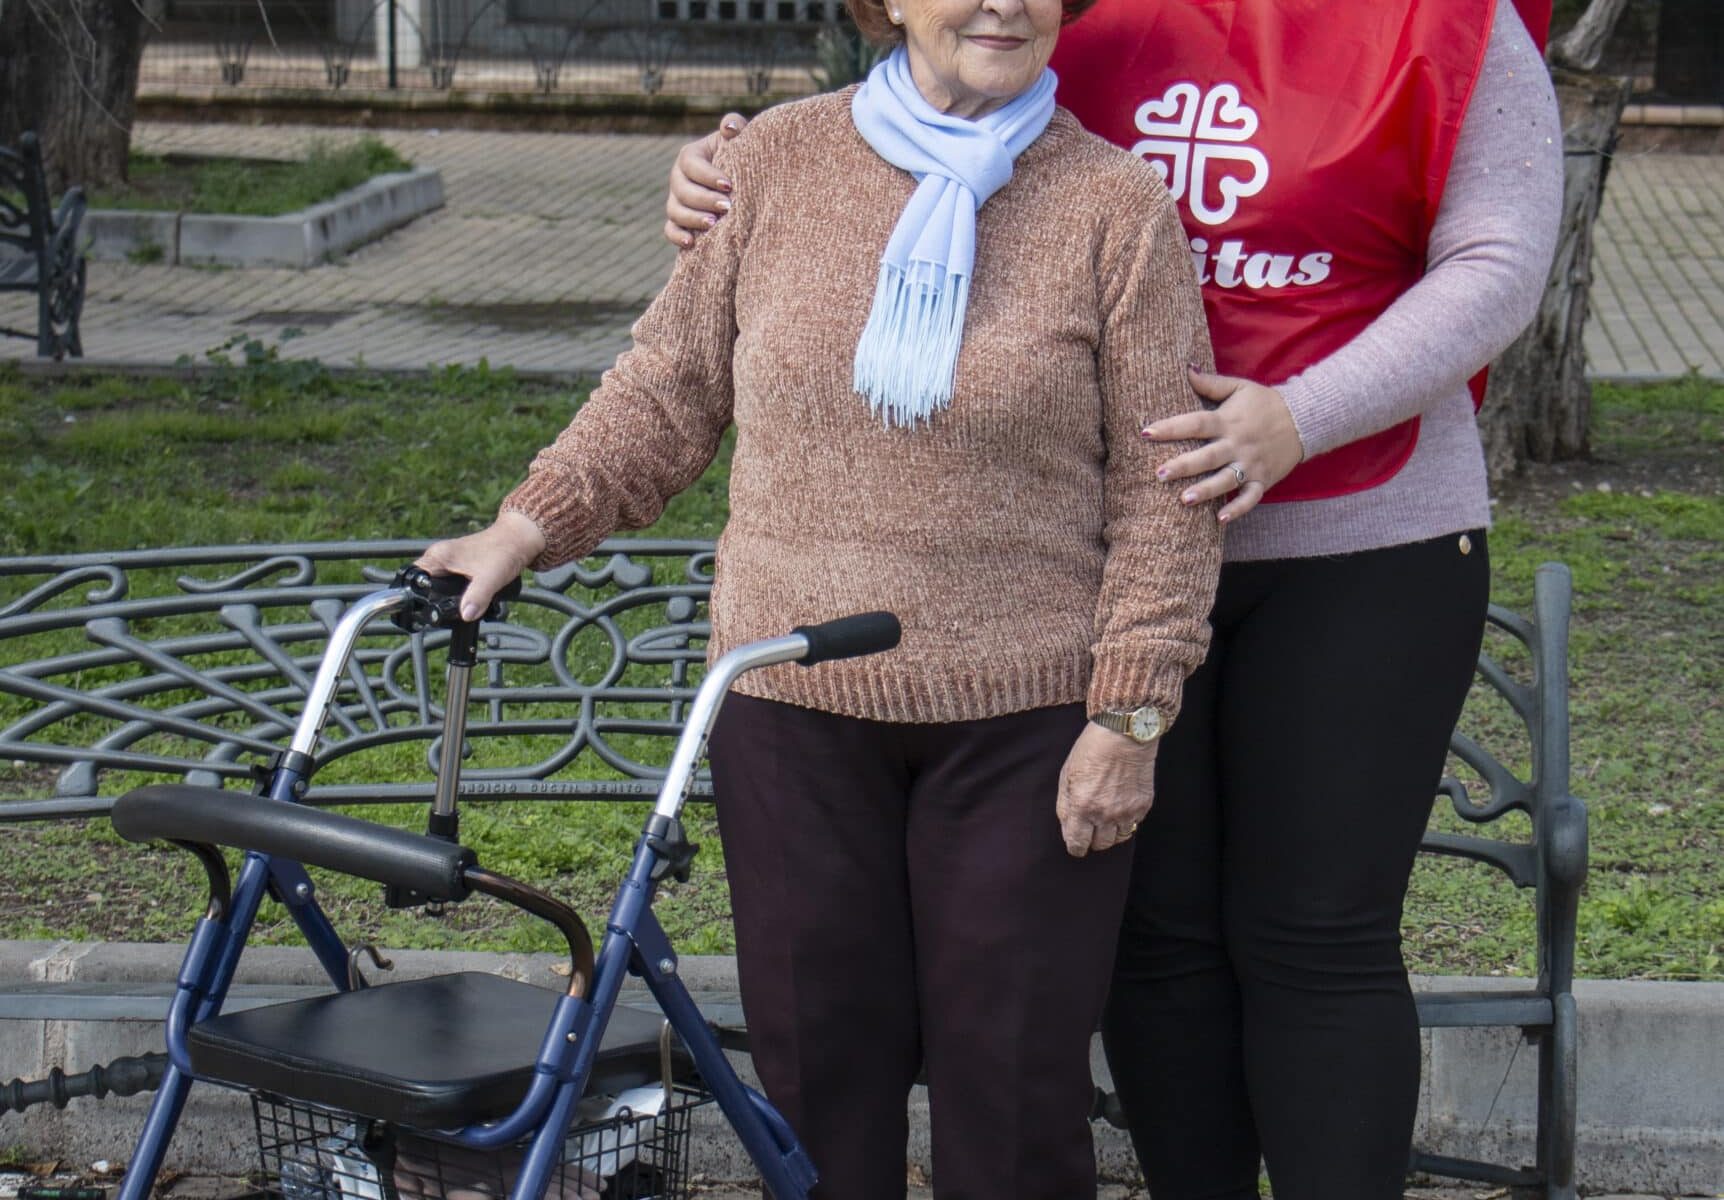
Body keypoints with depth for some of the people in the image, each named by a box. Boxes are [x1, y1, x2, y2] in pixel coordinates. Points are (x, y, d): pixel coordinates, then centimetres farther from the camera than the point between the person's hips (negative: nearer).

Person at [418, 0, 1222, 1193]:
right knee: (817, 1059, 8)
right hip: (790, 702, 2)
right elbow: (673, 385, 12)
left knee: (1014, 1072, 4)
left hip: (1021, 713, -2)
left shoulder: (1119, 205, -3)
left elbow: (1162, 489, -3)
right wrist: (529, 526, 4)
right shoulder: (776, 162, 3)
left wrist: (1129, 714, -7)